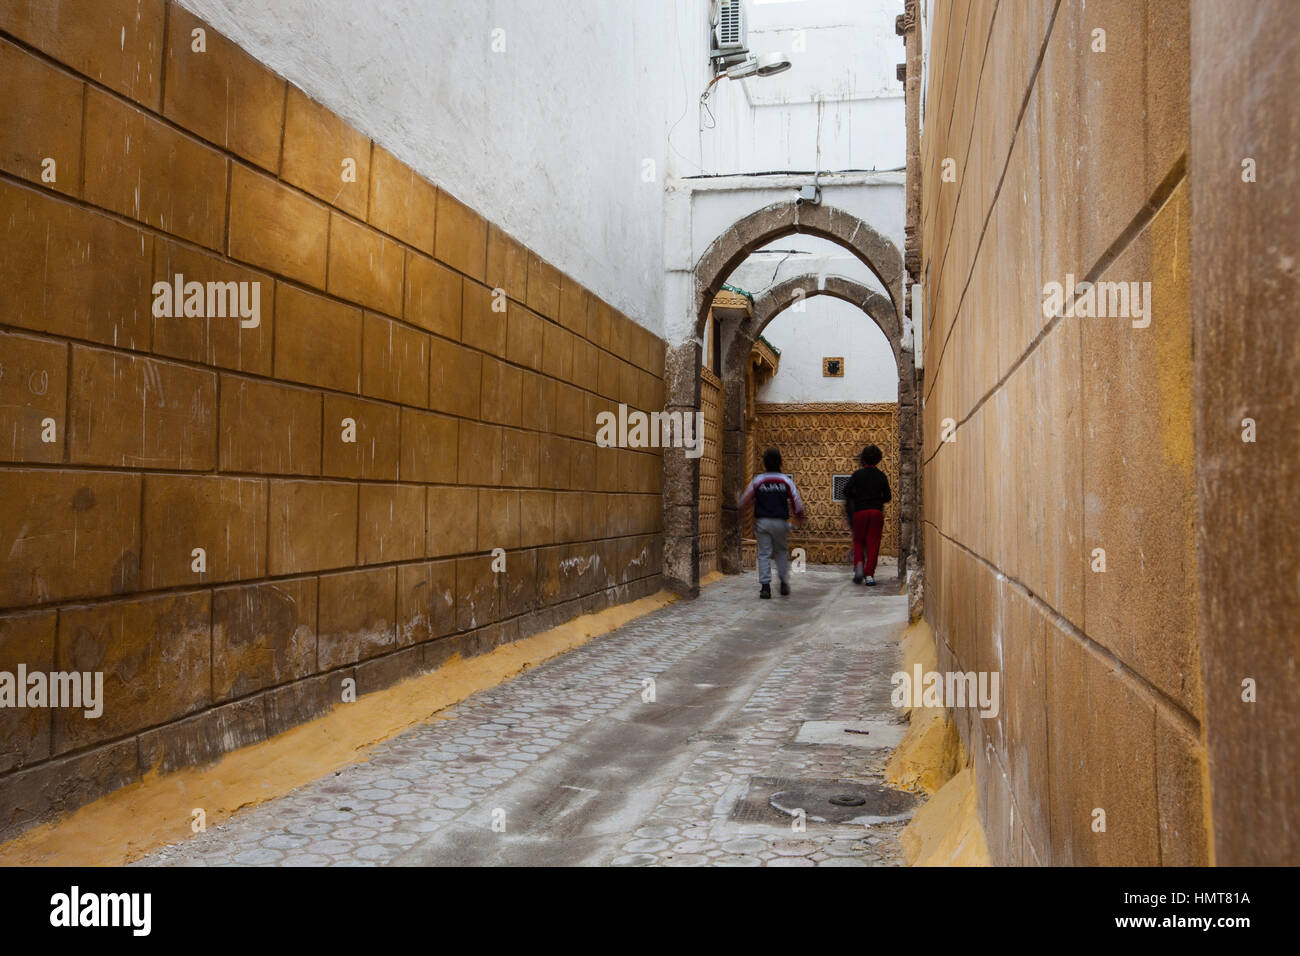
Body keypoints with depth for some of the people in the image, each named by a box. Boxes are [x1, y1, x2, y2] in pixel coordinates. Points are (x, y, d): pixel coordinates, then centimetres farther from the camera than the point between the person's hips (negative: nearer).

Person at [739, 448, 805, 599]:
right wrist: (798, 517, 20)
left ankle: (765, 586, -4)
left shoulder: (757, 481, 0)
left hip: (762, 521, -1)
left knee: (764, 554, 4)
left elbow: (743, 502, 7)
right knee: (781, 551, 19)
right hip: (780, 522, 1)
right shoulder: (786, 481, 0)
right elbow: (797, 502, 2)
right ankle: (784, 582, 13)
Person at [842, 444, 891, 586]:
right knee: (873, 542, 4)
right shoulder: (881, 476, 4)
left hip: (860, 511, -1)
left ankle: (859, 565, -10)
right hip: (877, 512, 1)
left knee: (858, 541, 13)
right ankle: (869, 574, 0)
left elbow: (847, 492, -9)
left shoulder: (858, 474, -3)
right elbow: (888, 497, 4)